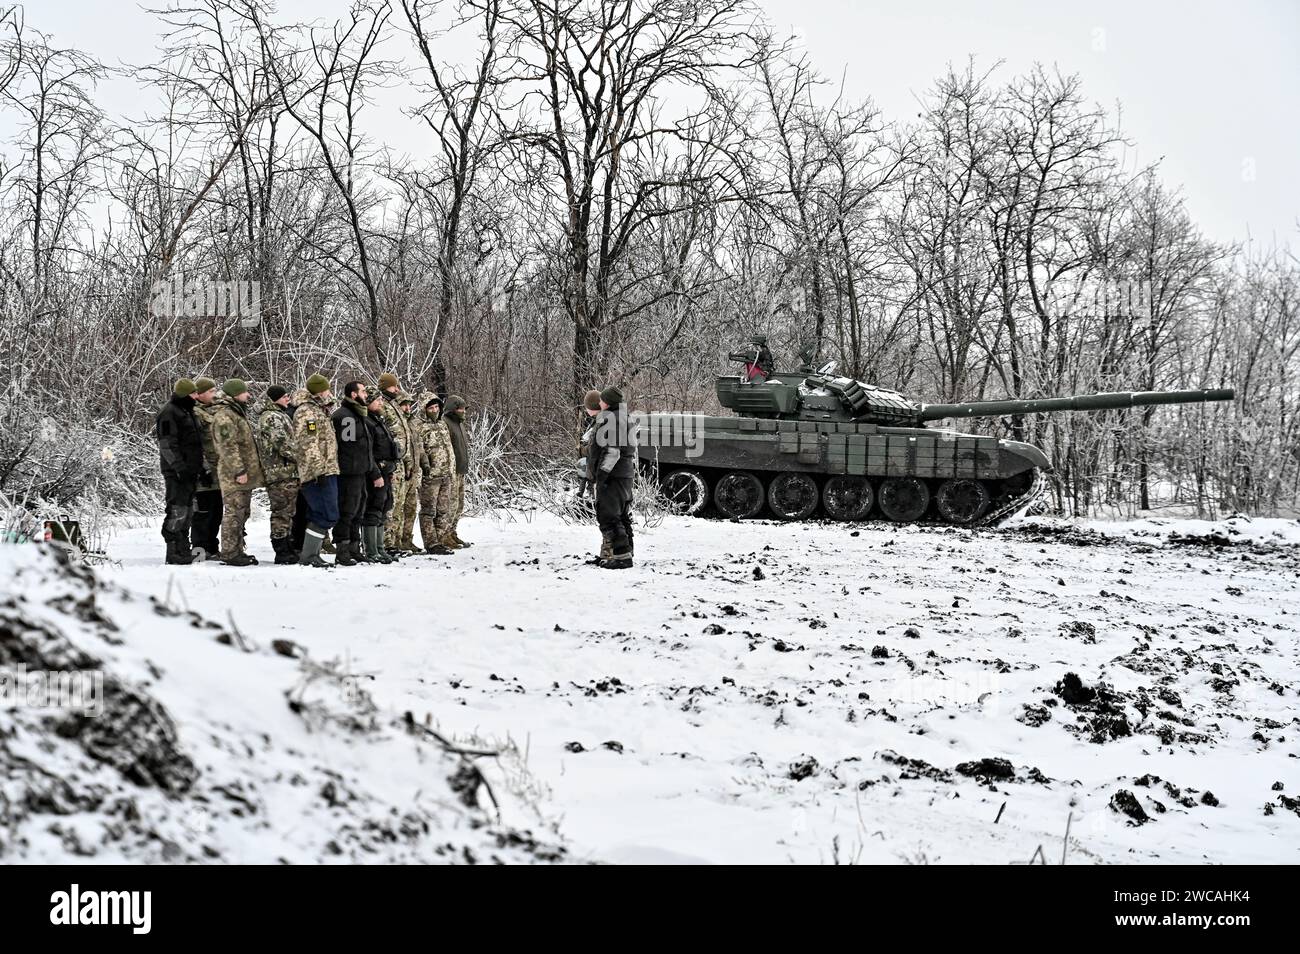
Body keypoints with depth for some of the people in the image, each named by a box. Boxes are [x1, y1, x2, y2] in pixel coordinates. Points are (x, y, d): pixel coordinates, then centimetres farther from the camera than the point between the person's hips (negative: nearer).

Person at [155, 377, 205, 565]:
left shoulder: (187, 412, 20)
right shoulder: (169, 413, -11)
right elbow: (167, 444, -18)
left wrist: (199, 467, 22)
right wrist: (180, 467, -24)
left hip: (189, 471, 10)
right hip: (177, 472, -10)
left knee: (187, 510, 13)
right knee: (177, 511, -11)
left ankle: (183, 550, 19)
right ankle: (174, 552, -9)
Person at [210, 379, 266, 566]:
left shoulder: (237, 414, 22)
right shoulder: (224, 416, -13)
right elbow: (228, 447, -20)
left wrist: (251, 470, 26)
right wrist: (239, 470, -23)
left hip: (245, 475, 10)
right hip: (233, 476, -10)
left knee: (242, 513, 14)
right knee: (234, 513, -9)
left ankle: (237, 550, 20)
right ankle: (230, 553, -7)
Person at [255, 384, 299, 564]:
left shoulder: (280, 415, 22)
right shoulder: (272, 417, -12)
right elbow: (282, 443, -20)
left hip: (285, 471, 11)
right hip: (282, 471, -11)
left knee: (286, 511, 14)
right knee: (282, 511, -8)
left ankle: (288, 549, 20)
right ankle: (282, 551, -6)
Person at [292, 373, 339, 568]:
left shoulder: (318, 410, 22)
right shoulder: (307, 412, -11)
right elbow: (308, 444, -19)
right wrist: (320, 470, -23)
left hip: (326, 472, 11)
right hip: (319, 473, -11)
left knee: (319, 516, 12)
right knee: (328, 515, -13)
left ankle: (312, 554, 16)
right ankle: (308, 556, -10)